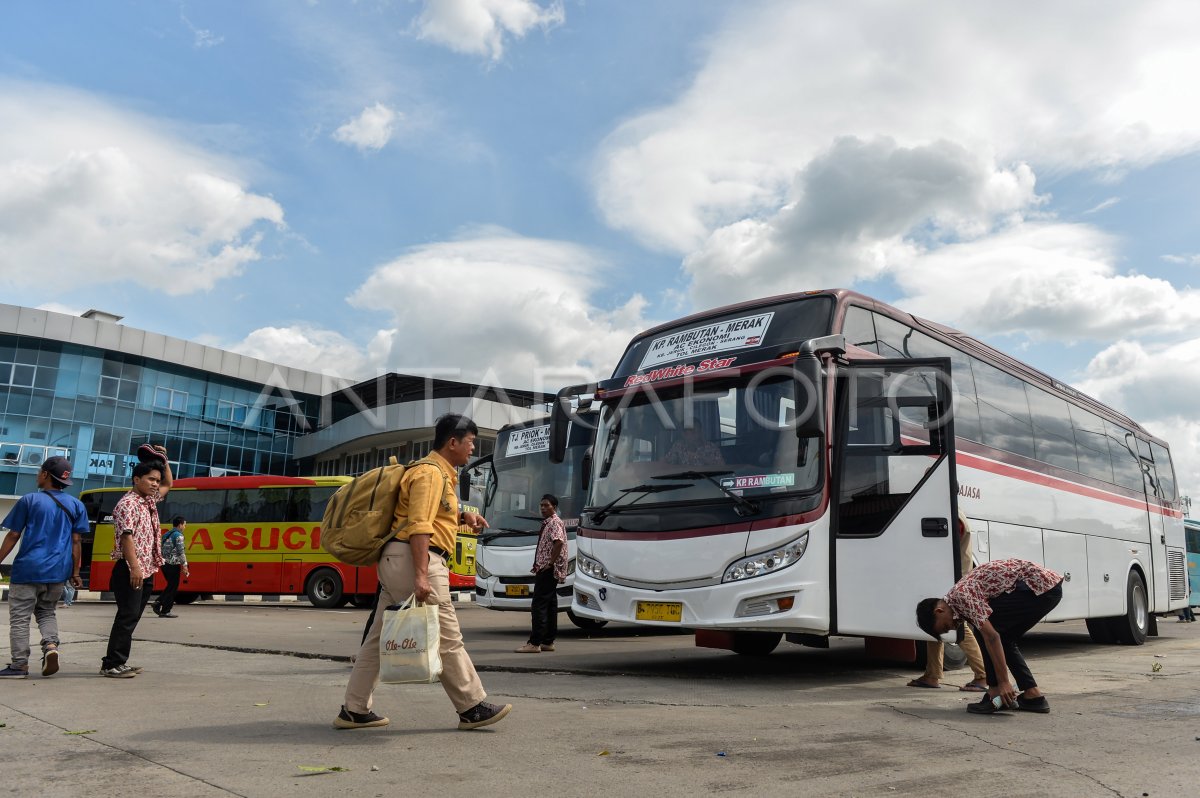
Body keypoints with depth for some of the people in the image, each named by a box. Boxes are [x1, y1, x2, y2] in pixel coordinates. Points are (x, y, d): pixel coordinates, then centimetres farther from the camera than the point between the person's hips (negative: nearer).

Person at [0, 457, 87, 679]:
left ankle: (20, 664, 8)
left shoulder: (29, 500, -4)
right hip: (57, 571, 4)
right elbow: (76, 541, 6)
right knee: (46, 612, 21)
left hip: (27, 568, -4)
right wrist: (75, 573, 11)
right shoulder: (75, 505, 6)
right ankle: (51, 644, -3)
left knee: (19, 617, 7)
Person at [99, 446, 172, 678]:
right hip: (131, 571, -9)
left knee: (132, 616, 11)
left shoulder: (149, 501, 15)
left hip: (147, 571, 9)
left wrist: (164, 460, 21)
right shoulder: (128, 503, -12)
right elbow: (126, 536, -21)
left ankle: (120, 662, 18)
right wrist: (134, 567, -28)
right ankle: (111, 664, -4)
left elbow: (168, 485, 34)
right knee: (127, 616, -9)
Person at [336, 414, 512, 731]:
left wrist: (461, 516, 15)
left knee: (381, 636, 12)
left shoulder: (442, 473, 21)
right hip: (413, 559, -11)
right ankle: (472, 708, 3)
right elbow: (419, 526, -20)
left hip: (396, 561, 11)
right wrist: (421, 575, -26)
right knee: (447, 636, -4)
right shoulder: (431, 472, -11)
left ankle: (354, 710, 18)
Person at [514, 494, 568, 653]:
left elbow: (559, 542, -25)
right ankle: (548, 641, 15)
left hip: (548, 570, -10)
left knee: (539, 606, -12)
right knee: (550, 606, 11)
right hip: (545, 570, 10)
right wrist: (539, 565, 15)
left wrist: (550, 563, -23)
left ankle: (535, 643, -12)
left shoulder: (555, 522, -10)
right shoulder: (547, 523, 20)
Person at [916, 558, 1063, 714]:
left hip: (1039, 585, -10)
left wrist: (1003, 682, -15)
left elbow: (991, 636, -18)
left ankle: (996, 695, 1)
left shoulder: (960, 595, -12)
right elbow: (994, 638, 21)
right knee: (1005, 639, 16)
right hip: (1052, 586, 10)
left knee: (985, 630, -3)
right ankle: (1033, 696, 15)